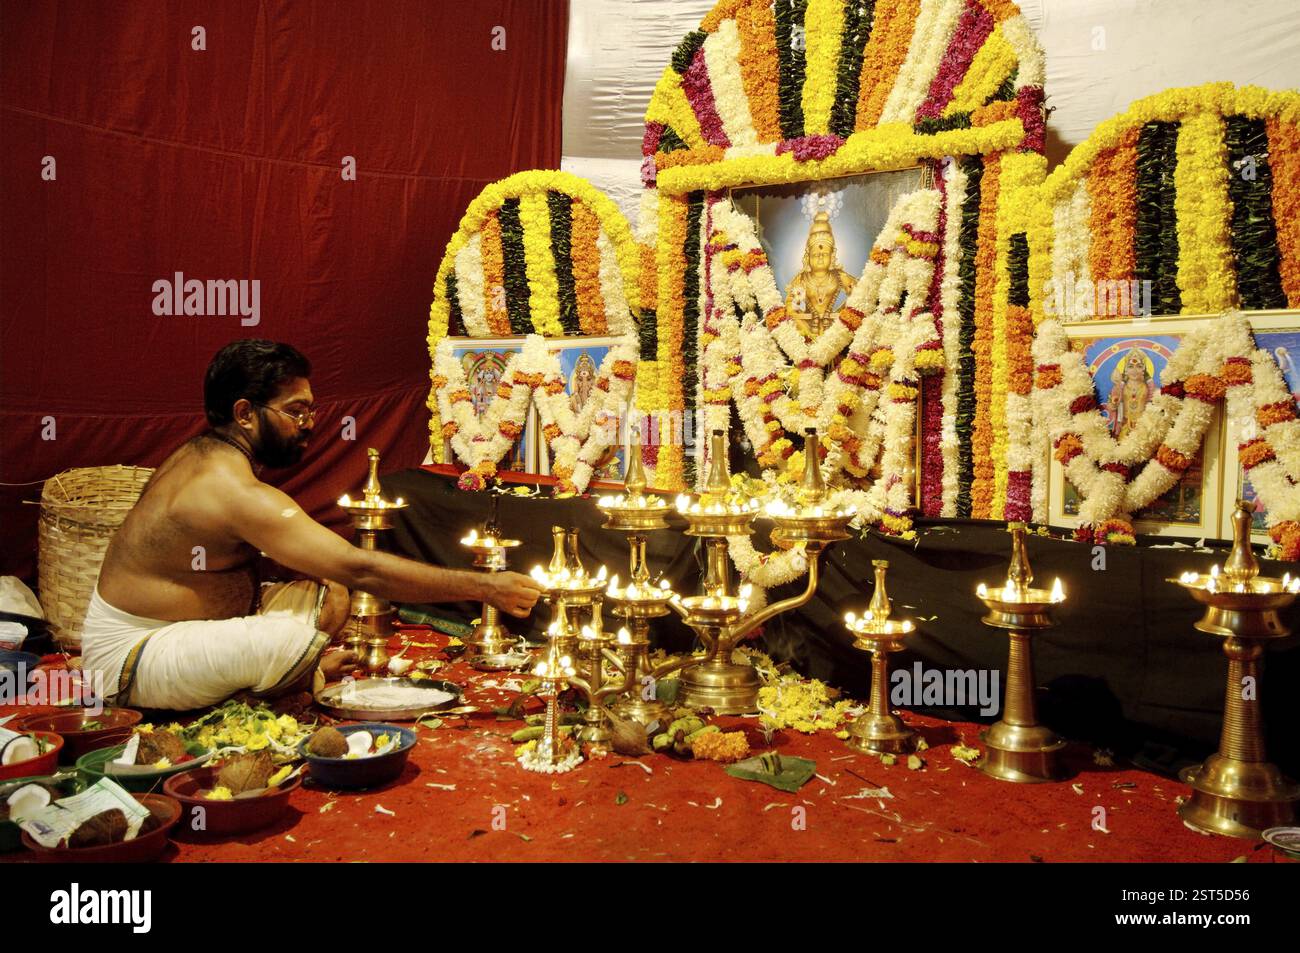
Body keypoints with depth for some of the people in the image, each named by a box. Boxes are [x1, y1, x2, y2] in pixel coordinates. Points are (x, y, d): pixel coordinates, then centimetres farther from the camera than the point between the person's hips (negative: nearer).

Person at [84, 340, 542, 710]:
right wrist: (485, 587, -28)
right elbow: (359, 568, -31)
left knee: (329, 597, 3)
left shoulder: (204, 454, 5)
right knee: (301, 640, -33)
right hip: (130, 660, -10)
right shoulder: (235, 490, -27)